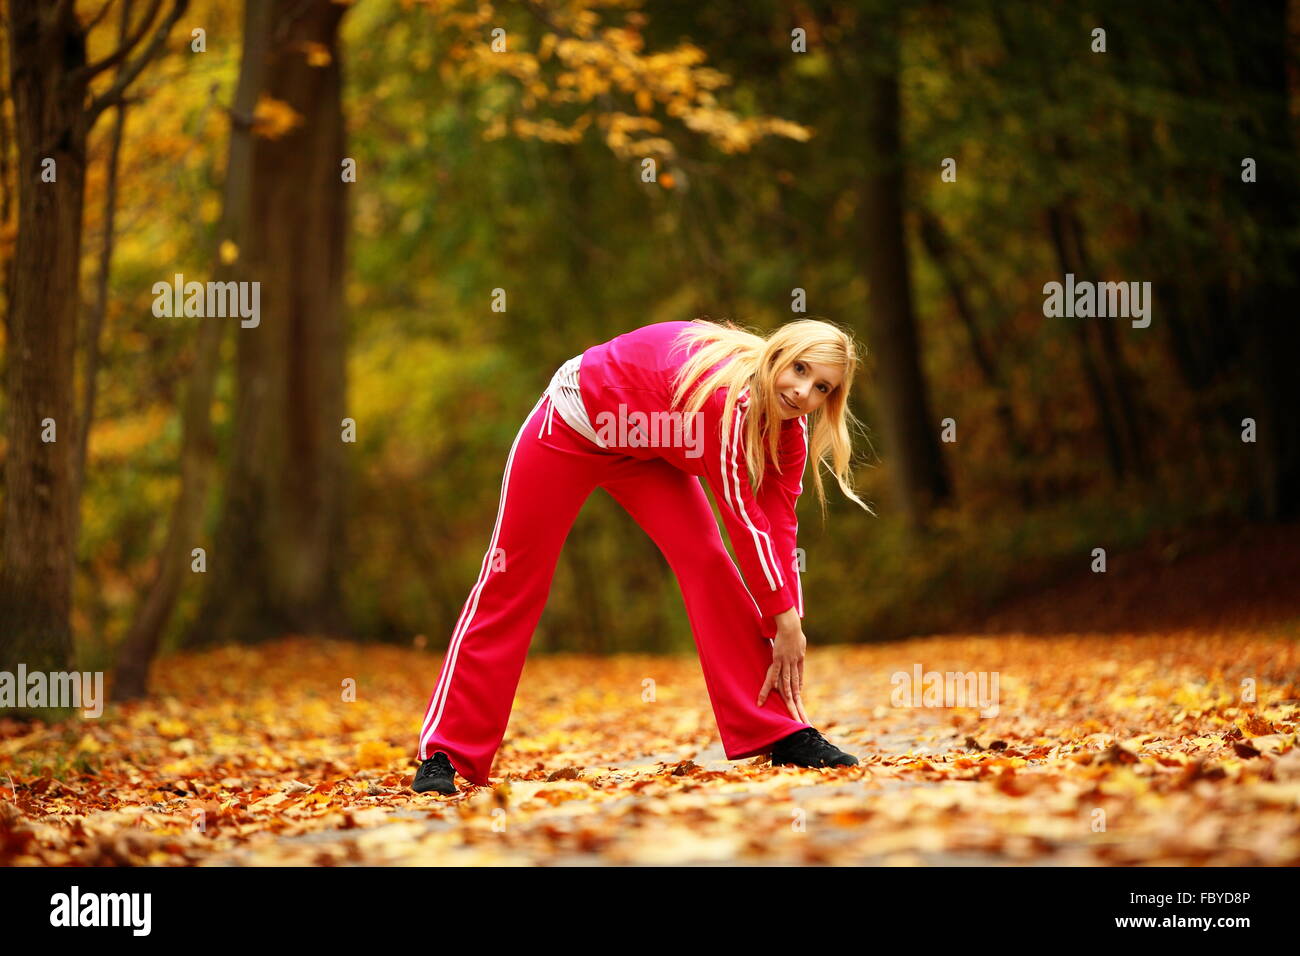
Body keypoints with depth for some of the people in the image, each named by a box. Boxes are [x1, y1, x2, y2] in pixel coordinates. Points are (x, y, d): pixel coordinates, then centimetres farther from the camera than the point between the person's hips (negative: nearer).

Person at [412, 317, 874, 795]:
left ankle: (776, 732, -9)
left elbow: (779, 520, -15)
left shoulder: (789, 424, -15)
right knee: (509, 583, -1)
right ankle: (445, 752, 6)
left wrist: (790, 623, -20)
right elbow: (743, 518, -34)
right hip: (572, 426, -6)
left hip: (644, 448, 6)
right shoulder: (725, 394, -39)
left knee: (706, 561, -12)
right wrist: (784, 617, -27)